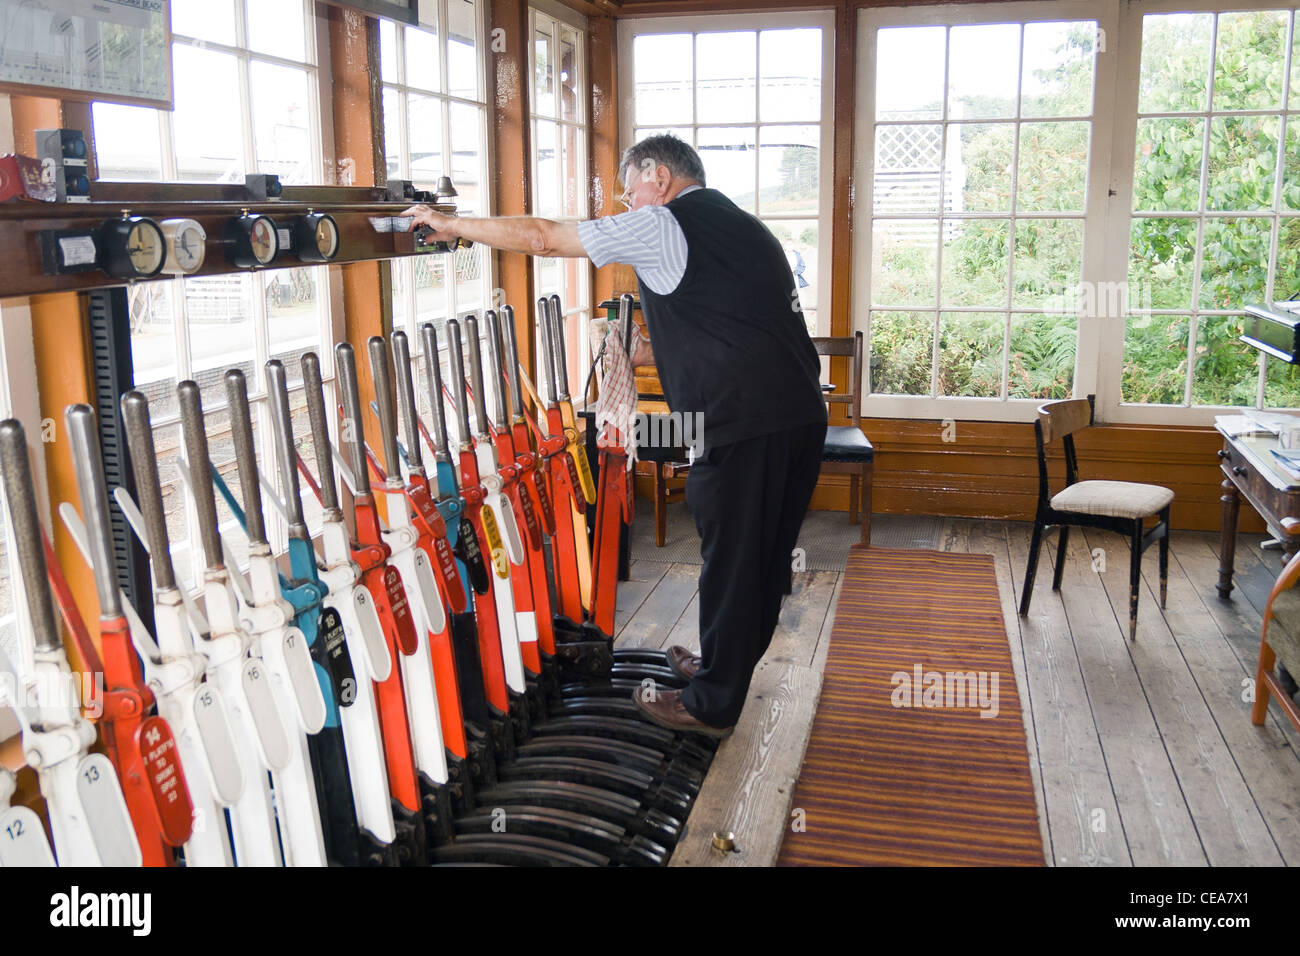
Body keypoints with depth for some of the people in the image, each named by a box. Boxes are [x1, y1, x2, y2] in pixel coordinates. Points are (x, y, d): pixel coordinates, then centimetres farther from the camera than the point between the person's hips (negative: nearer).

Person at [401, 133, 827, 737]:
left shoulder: (663, 225, -4)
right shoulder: (741, 225, 22)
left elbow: (542, 238, -3)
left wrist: (450, 224, 8)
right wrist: (638, 357, 31)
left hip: (743, 425, -9)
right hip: (802, 414, 9)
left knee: (730, 558, 2)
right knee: (765, 556, 18)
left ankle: (712, 704, 15)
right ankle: (729, 666, 36)